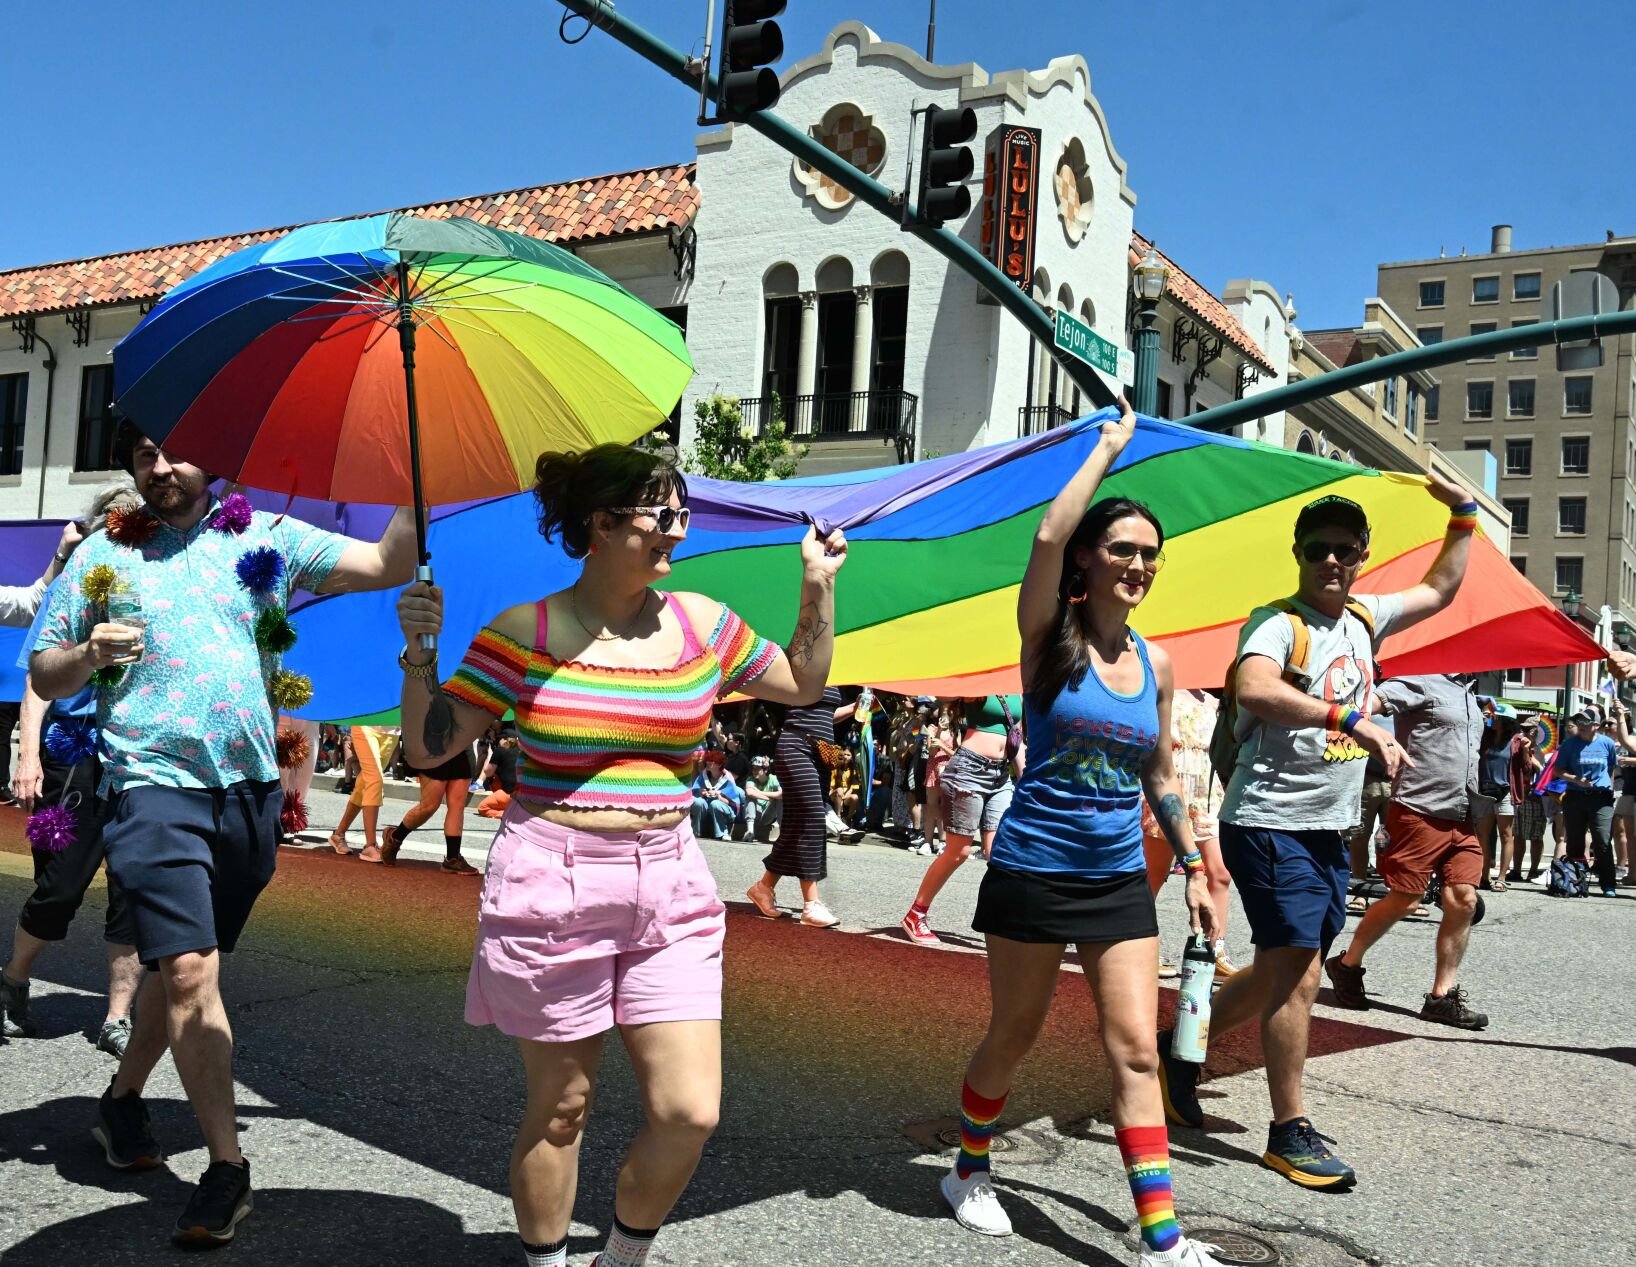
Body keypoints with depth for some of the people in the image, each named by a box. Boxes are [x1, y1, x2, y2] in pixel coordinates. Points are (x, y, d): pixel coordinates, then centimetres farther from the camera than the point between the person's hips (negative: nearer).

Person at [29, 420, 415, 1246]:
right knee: (189, 972, -13)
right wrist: (90, 654, -11)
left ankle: (124, 1099, 39)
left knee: (181, 962, 16)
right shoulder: (103, 556, 7)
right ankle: (227, 1167, -5)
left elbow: (386, 565, -1)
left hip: (248, 788, 2)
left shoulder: (265, 539, 6)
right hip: (155, 785, -2)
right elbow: (43, 677, 10)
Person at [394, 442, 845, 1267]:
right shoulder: (524, 634, -5)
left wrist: (819, 588, 10)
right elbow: (429, 748, -3)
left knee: (690, 1113, -1)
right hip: (552, 887, -3)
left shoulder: (701, 624, 6)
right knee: (559, 1109, 9)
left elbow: (802, 685, 19)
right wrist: (420, 653, -16)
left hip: (669, 889, 4)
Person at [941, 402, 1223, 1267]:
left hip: (1120, 879, 4)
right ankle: (969, 1170, 35)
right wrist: (1110, 445, -14)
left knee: (1135, 1049, -1)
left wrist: (1194, 867, 13)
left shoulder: (1156, 666, 6)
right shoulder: (1049, 639, -7)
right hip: (1034, 866, -4)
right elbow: (1048, 536, -25)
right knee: (1012, 1036, 10)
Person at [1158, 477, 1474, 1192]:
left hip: (1329, 830, 8)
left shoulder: (1362, 618, 12)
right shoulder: (1277, 621, -13)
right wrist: (1355, 722, -37)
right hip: (1271, 824, -8)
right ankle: (1289, 1132, 6)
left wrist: (1463, 514, 22)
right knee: (1296, 975, -6)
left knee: (1284, 972, 15)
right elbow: (1254, 688, -34)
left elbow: (1439, 591, 29)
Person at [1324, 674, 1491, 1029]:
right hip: (1421, 813, -8)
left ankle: (1443, 996, 7)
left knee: (1463, 901, -1)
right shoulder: (1422, 681, -9)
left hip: (1462, 820, 8)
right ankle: (1347, 965, 18)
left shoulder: (1469, 696, 19)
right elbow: (1372, 702, -28)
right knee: (1403, 899, -2)